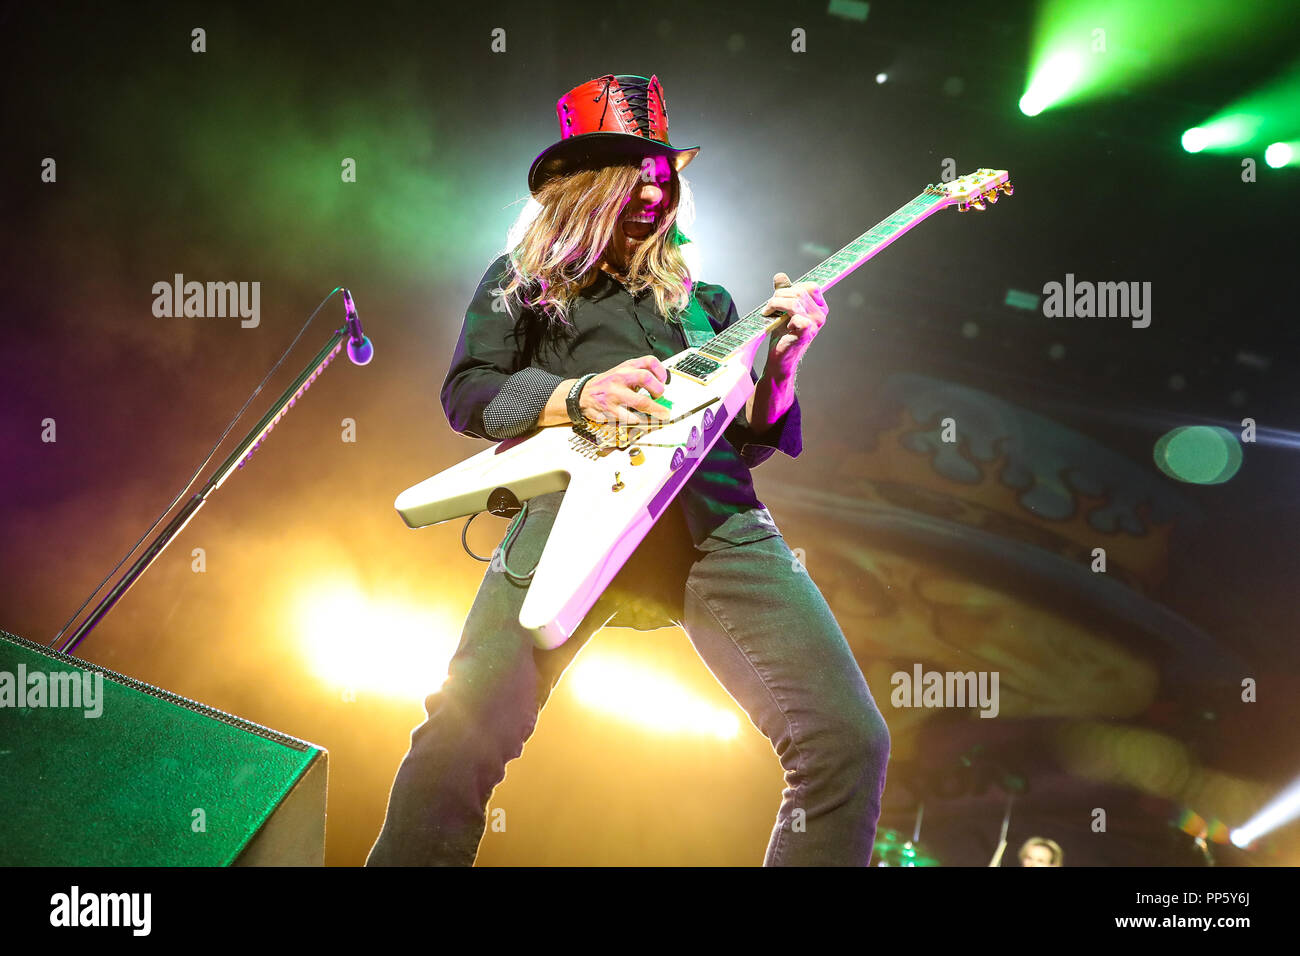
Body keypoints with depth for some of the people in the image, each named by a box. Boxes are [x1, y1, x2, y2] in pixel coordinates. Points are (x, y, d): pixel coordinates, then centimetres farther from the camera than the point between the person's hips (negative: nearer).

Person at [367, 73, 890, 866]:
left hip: (715, 522, 3)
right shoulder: (520, 281, 21)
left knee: (851, 742, -11)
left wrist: (781, 364, 1)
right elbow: (467, 392, 7)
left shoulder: (704, 301, 27)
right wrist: (580, 396, -10)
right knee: (460, 740, -15)